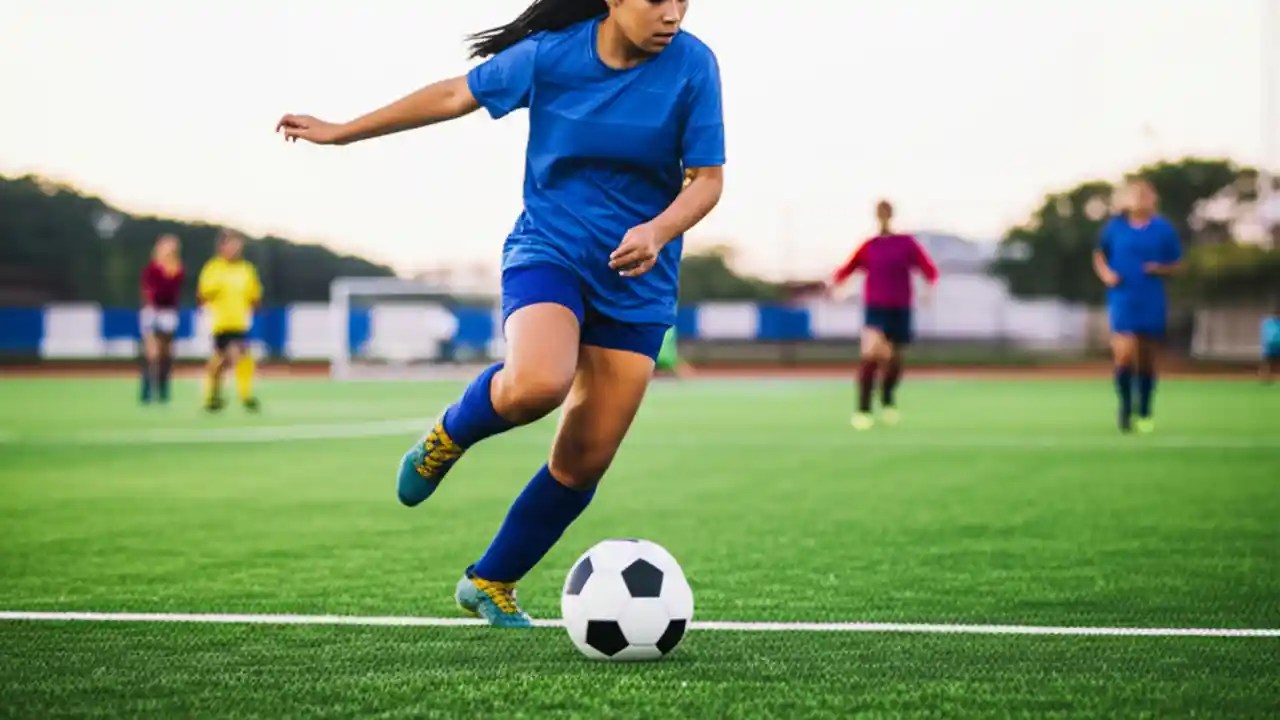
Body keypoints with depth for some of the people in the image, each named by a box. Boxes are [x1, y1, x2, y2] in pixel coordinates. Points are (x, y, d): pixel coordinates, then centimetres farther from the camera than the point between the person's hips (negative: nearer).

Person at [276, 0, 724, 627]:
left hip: (636, 284, 2)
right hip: (548, 252, -2)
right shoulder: (550, 53, -9)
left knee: (584, 463, 1)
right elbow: (455, 95, 4)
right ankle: (450, 434, 1)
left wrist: (658, 231, -26)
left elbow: (707, 177, -4)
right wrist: (342, 132, 11)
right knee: (537, 384, -34)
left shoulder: (692, 65, -9)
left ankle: (491, 583, 23)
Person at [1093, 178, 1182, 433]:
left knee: (1147, 359, 8)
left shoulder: (1164, 229, 0)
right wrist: (1106, 274, -6)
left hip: (1152, 304, 1)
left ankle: (1145, 414, 24)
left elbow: (1176, 265, 7)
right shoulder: (1115, 227, 1)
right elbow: (1099, 255, 13)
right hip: (1123, 301, -1)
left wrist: (1160, 269, -14)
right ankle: (1125, 407, 3)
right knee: (1124, 355, -16)